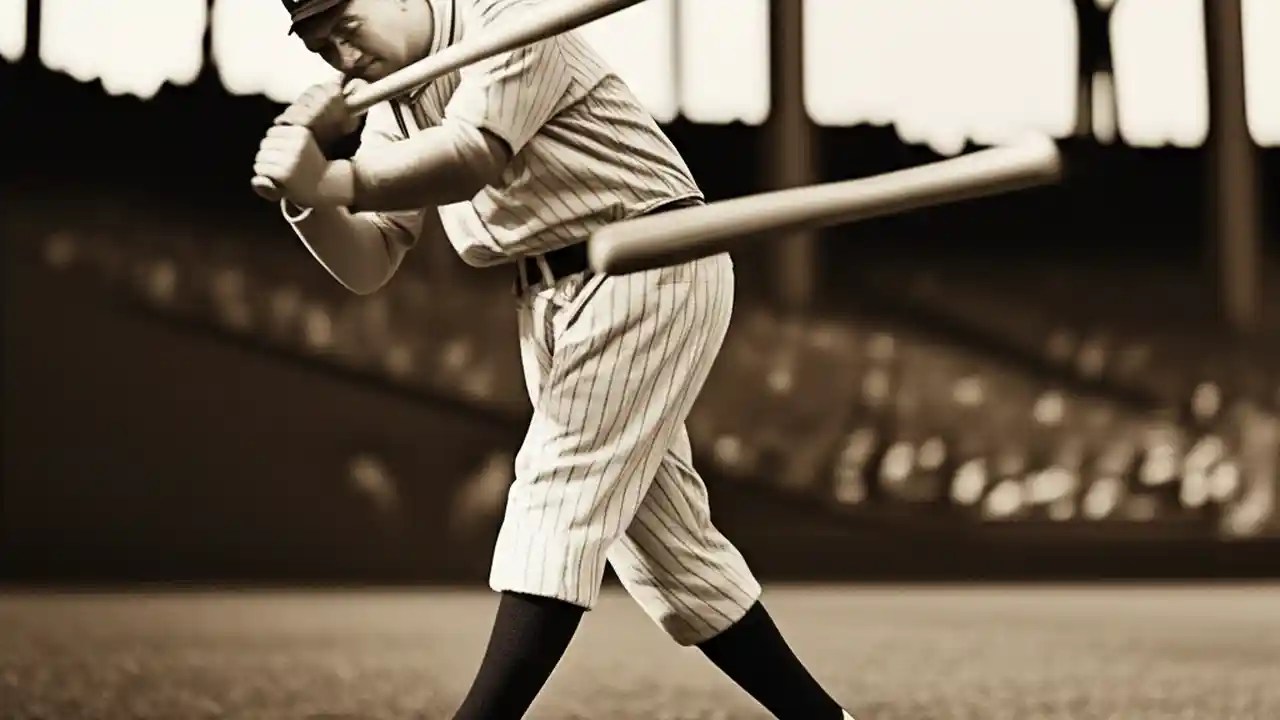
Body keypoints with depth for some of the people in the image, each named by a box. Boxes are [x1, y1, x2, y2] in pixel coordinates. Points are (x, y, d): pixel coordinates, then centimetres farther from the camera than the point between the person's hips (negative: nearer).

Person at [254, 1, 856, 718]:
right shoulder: (391, 111, 10)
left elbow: (470, 161, -30)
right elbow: (365, 267, 4)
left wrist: (332, 179, -34)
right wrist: (308, 200, -16)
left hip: (651, 268, -9)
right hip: (550, 305, 9)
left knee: (560, 495, -17)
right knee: (667, 537, 8)